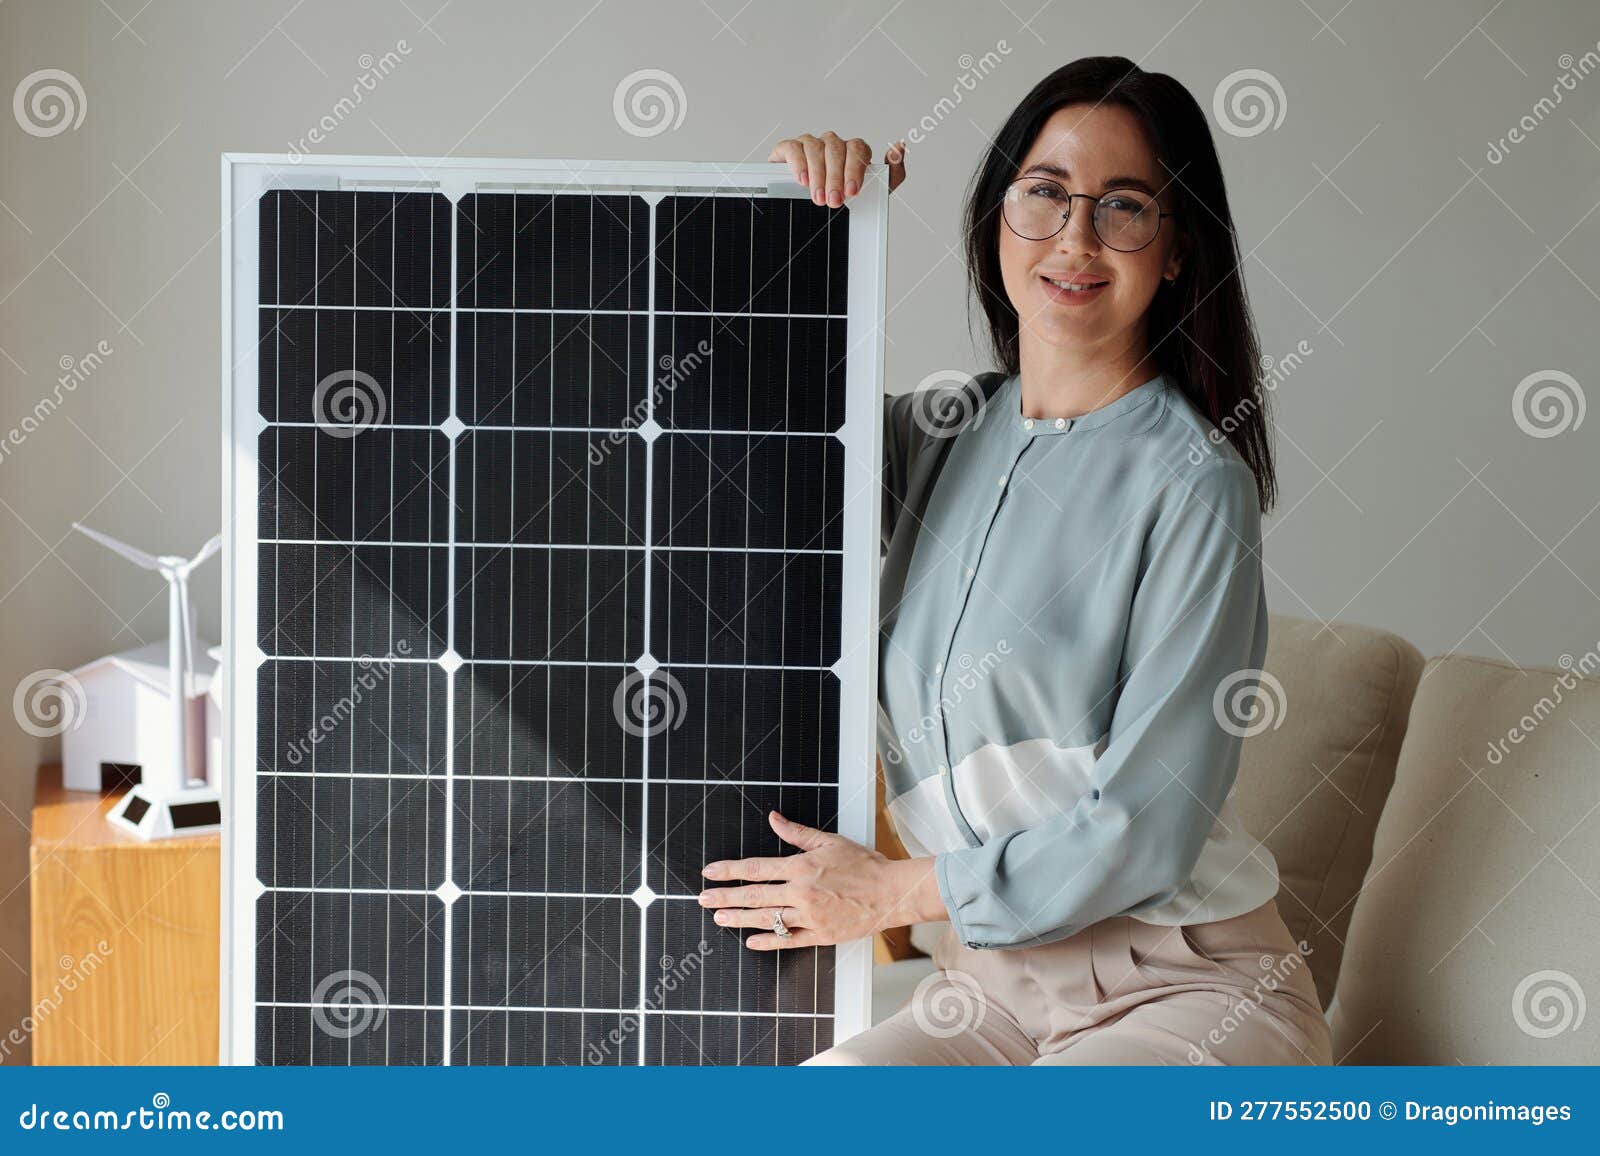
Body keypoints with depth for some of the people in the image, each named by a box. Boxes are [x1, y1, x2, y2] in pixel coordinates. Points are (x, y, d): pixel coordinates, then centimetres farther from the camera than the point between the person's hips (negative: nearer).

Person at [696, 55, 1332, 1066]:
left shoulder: (1193, 483, -12)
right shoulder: (937, 437, 6)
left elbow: (1146, 824, -14)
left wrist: (893, 891, -9)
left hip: (1191, 989, -4)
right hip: (995, 982, 5)